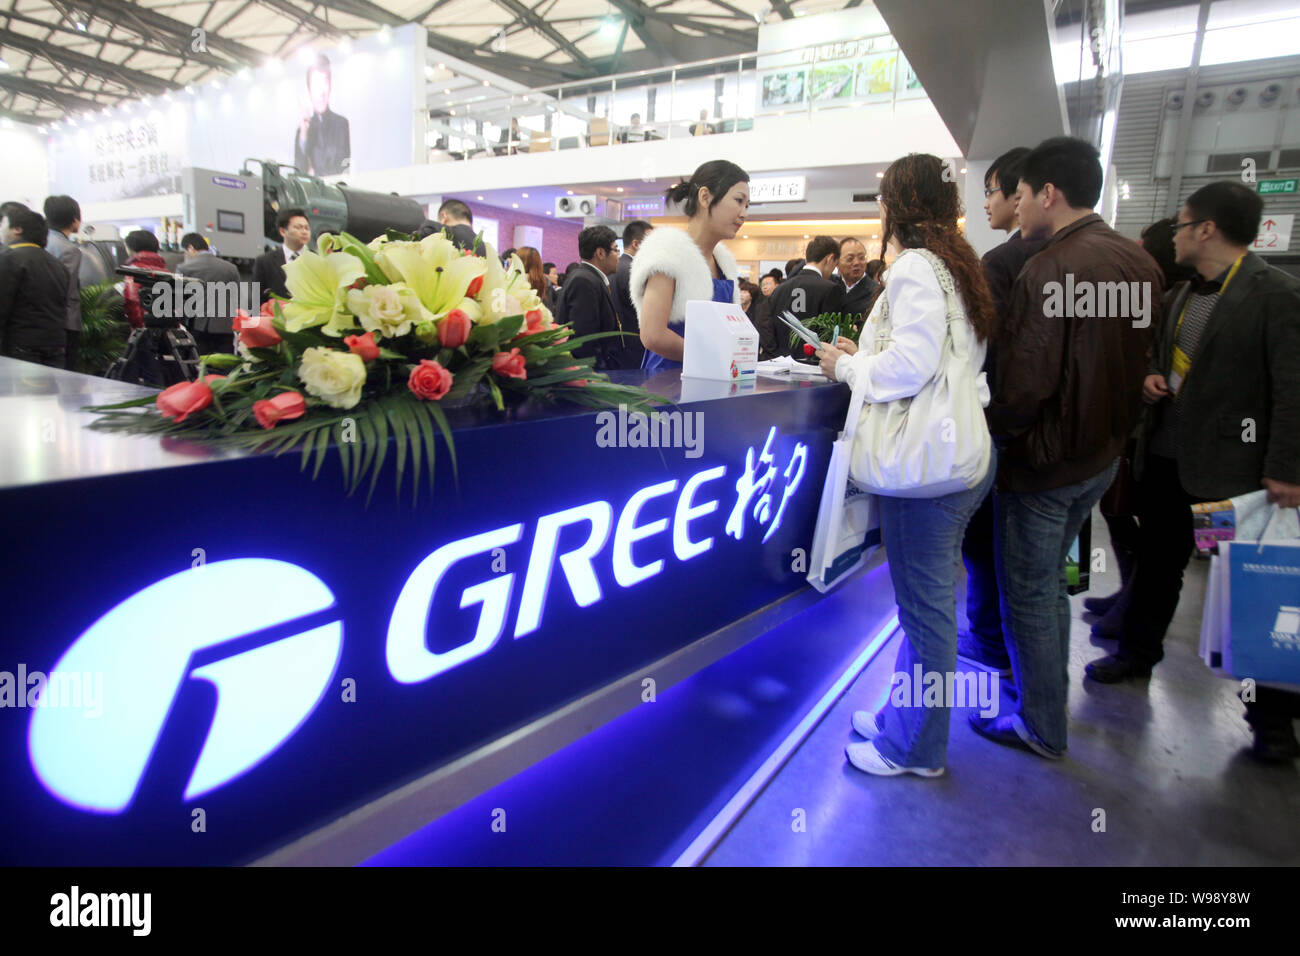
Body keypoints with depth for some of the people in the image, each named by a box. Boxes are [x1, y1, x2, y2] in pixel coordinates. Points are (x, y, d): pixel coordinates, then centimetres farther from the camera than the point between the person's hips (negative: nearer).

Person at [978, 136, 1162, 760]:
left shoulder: (1049, 269, -22)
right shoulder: (1139, 262, 5)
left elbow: (1024, 385, -25)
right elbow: (1136, 366, 13)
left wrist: (988, 433, -10)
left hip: (1044, 462, -8)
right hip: (1101, 455, 9)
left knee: (1028, 595, 6)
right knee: (1049, 584, 22)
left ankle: (1042, 727, 21)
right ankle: (1041, 693, 38)